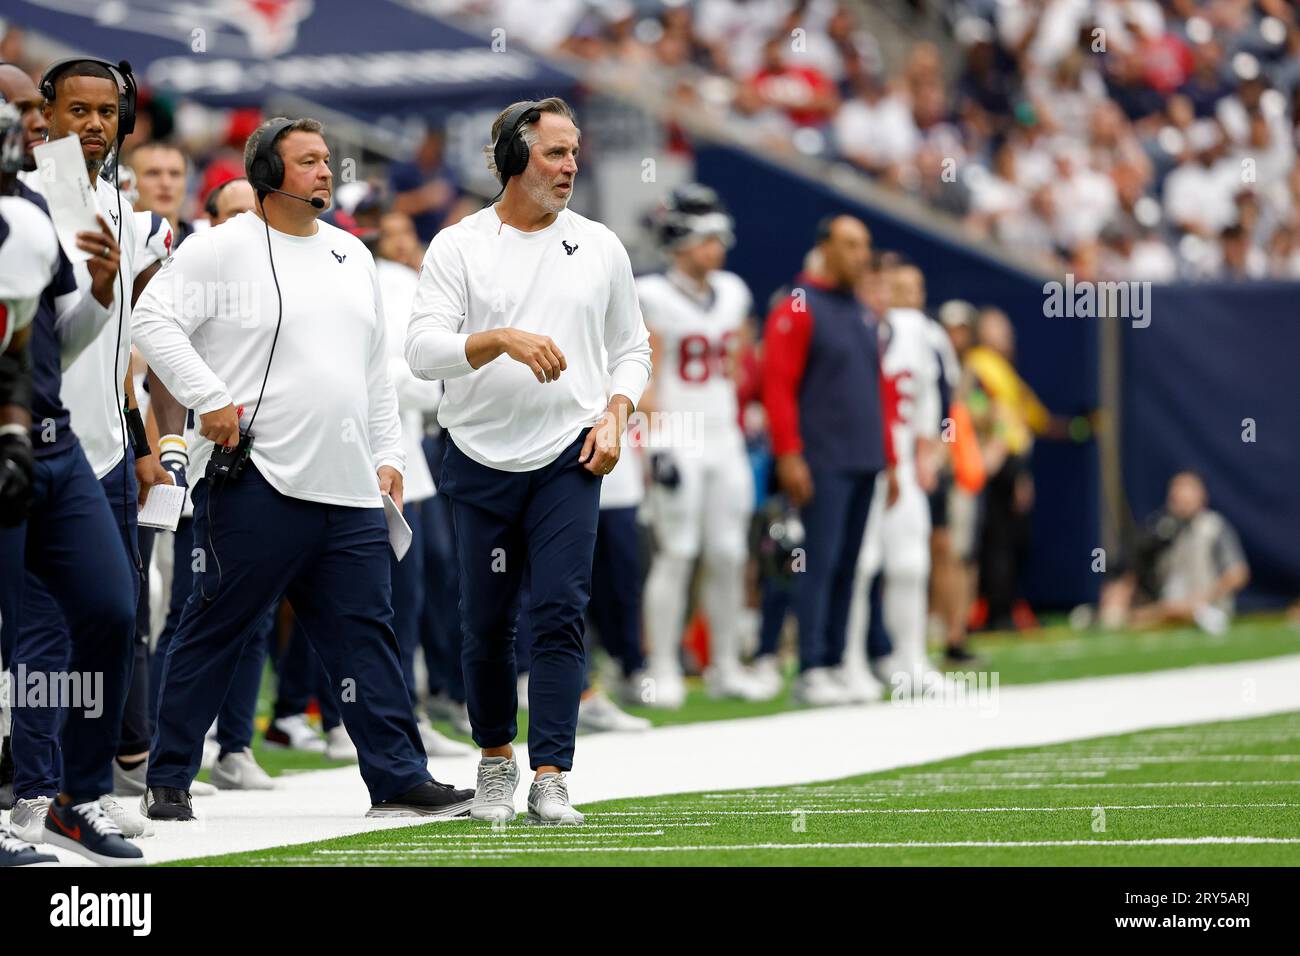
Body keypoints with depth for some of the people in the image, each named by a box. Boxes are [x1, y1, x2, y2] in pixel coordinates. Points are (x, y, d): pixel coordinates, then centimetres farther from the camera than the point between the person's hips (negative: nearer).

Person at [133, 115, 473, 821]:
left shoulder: (352, 255, 20)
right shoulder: (223, 247, -2)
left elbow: (375, 369, 26)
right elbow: (155, 319, -9)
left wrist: (386, 454, 19)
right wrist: (208, 399, -17)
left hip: (349, 496, 6)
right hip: (255, 482, -6)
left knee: (365, 632, 3)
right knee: (215, 630, -2)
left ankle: (398, 778, 5)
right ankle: (168, 779, 5)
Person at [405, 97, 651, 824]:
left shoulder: (600, 246, 9)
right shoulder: (458, 247, 0)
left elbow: (632, 348, 16)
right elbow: (424, 349, -10)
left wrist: (615, 416, -1)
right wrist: (504, 339, -24)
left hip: (569, 461, 0)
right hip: (481, 461, 0)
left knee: (561, 614, -11)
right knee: (486, 623, 7)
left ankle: (551, 778, -13)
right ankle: (496, 759, 26)